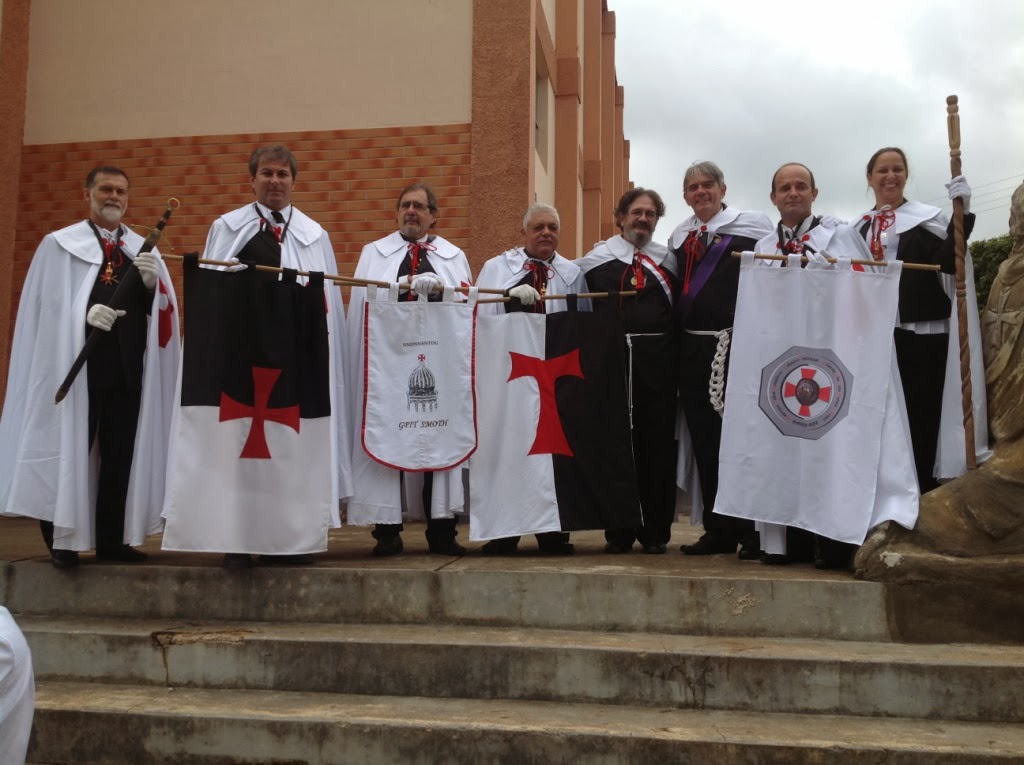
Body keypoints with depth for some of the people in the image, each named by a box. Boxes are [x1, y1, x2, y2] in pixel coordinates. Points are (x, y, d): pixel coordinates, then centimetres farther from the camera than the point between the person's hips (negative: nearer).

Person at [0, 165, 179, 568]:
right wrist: (83, 313, -20)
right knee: (69, 449, 0)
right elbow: (45, 304, -3)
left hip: (128, 367, 4)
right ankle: (62, 540, 10)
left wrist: (152, 283, -14)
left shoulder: (143, 249, 14)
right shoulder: (58, 245, 4)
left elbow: (161, 309, 7)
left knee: (121, 455, 6)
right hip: (75, 363, -4)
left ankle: (112, 540, 14)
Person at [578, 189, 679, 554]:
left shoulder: (668, 261, 11)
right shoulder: (597, 258, 8)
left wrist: (674, 355, -1)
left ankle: (656, 531, 12)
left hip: (658, 362, 1)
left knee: (658, 443, 2)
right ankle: (619, 531, 11)